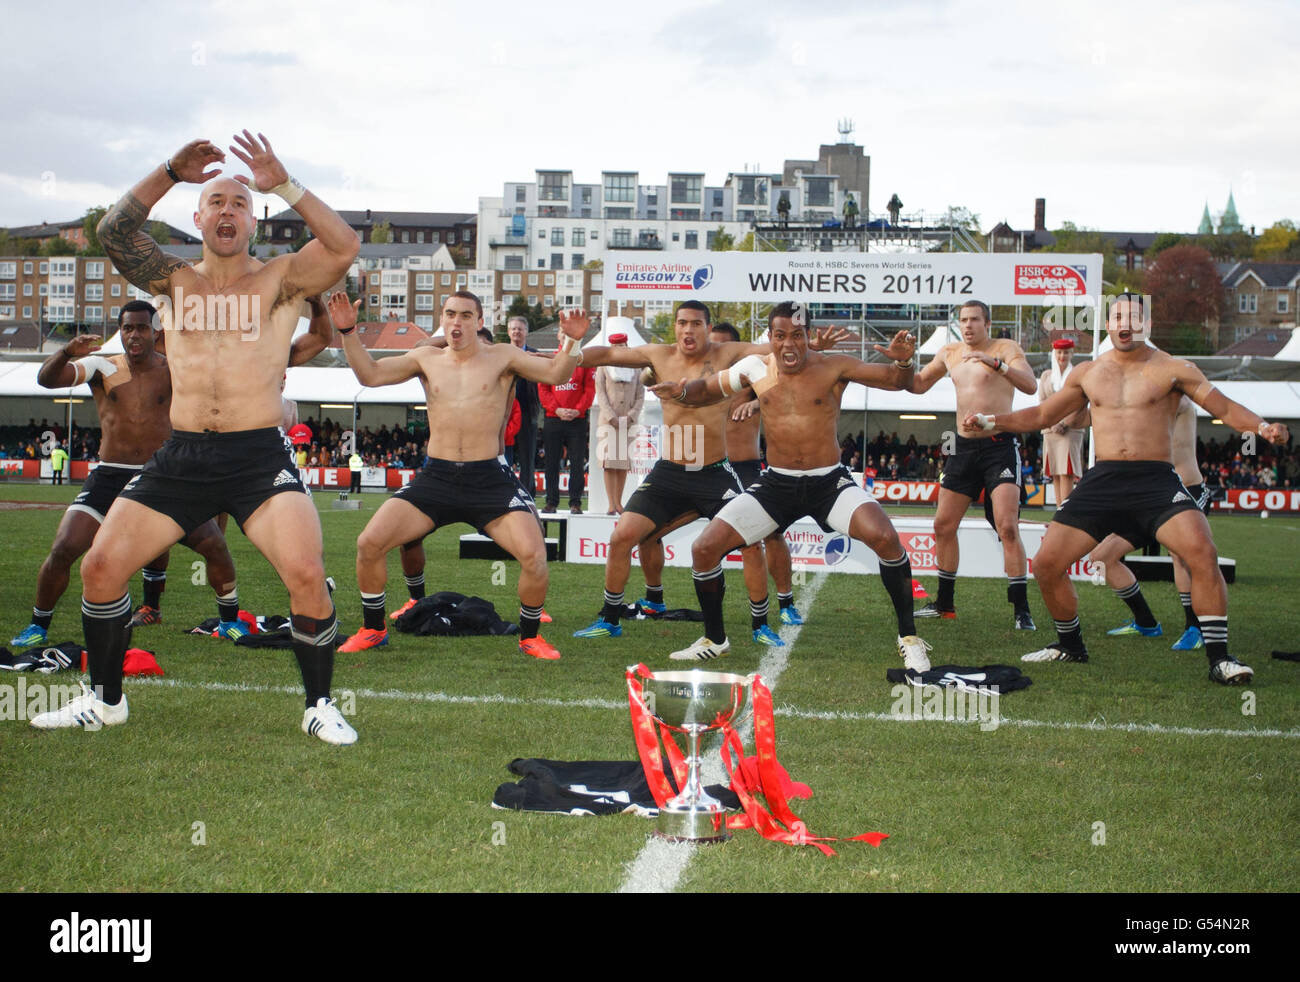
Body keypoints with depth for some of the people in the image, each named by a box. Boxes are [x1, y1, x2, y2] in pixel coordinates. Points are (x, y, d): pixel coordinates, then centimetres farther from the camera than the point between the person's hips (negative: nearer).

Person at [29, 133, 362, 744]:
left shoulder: (279, 281, 6)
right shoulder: (175, 281, 14)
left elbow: (345, 247, -11)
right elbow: (113, 232, -1)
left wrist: (284, 185, -14)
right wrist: (170, 173, -8)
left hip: (260, 458, -3)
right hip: (181, 458, 4)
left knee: (306, 574, -21)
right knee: (100, 566, 0)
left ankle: (319, 706, -1)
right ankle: (106, 699, 20)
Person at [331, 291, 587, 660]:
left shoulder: (501, 357, 5)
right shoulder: (426, 359, 10)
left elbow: (555, 373, -5)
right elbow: (369, 374, 2)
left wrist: (571, 342, -23)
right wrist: (348, 332, -10)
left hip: (490, 478, -2)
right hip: (436, 477, 2)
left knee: (533, 554, -21)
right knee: (369, 543, -10)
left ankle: (530, 636, 5)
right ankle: (373, 629, 13)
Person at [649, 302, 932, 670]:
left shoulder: (833, 367, -7)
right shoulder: (755, 368, 1)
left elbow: (896, 380, -11)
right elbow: (708, 388, 16)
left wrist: (902, 363, -34)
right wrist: (682, 391, -6)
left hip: (830, 481, -3)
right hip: (776, 484, 3)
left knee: (885, 537, -28)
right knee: (704, 548, -7)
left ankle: (909, 639, -10)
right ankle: (714, 640, 16)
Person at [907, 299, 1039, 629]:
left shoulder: (1005, 348, -3)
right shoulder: (949, 354, 12)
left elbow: (1030, 385, -18)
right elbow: (918, 385, 24)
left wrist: (995, 363, -31)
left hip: (1000, 446, -6)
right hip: (964, 447, 6)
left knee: (1007, 527, -15)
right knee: (943, 526, 8)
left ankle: (1022, 610, -12)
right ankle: (945, 604, 22)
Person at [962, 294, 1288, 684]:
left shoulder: (1172, 370, 4)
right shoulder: (1087, 373, 14)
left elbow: (1225, 407, 1)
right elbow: (1042, 415, 23)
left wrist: (1262, 426, -18)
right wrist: (990, 421, 12)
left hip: (1156, 480, -3)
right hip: (1102, 481, 3)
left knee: (1203, 553, -26)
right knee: (1046, 564, -4)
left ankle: (1219, 657, -14)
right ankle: (1070, 645, 21)